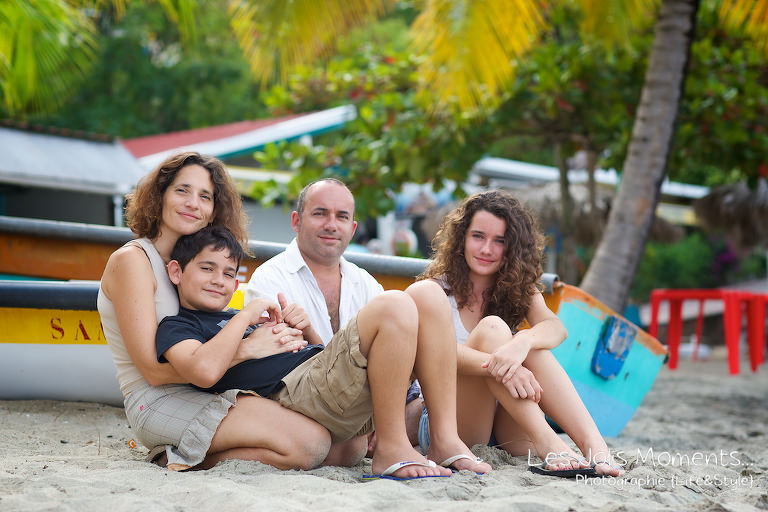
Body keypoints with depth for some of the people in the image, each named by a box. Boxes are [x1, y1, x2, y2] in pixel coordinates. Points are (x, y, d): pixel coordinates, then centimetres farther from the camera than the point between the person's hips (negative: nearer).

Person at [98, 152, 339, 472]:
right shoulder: (132, 260, -8)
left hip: (204, 395, 9)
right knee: (312, 444, -22)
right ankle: (189, 458, -8)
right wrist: (245, 350, -16)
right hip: (159, 404, -9)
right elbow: (153, 369, -15)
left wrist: (273, 338, -10)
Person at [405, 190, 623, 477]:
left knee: (531, 344, -22)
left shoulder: (520, 291, 11)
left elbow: (555, 327, -12)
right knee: (491, 328, -24)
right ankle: (547, 444, -41)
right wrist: (498, 366, -40)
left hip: (504, 428, 4)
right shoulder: (437, 291, -1)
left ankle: (593, 444, -37)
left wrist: (523, 342, -37)